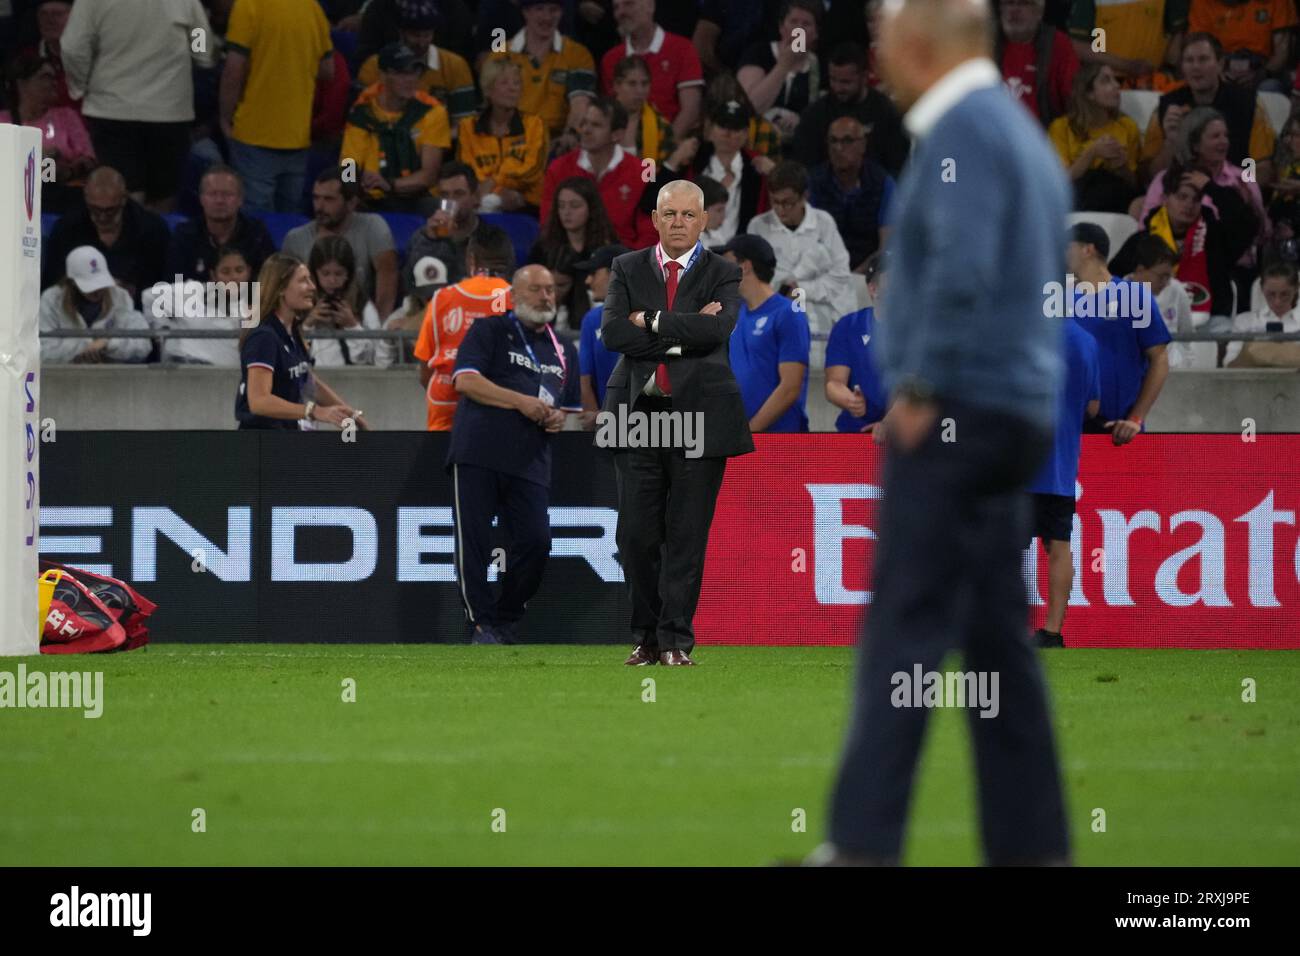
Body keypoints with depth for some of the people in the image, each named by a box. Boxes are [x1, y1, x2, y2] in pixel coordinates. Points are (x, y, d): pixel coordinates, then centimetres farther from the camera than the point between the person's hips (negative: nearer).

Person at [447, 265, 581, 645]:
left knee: (536, 542, -7)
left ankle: (508, 618, 12)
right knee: (473, 542, -7)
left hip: (530, 463, 4)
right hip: (478, 454, -4)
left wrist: (558, 418, 3)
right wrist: (521, 402, -15)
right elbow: (465, 380, -8)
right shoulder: (490, 330, 5)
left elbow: (568, 406, 29)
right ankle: (483, 623, -1)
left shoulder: (564, 351, 22)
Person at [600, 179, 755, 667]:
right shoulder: (627, 269, 10)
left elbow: (718, 329, -14)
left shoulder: (722, 274, 5)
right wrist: (683, 334, -11)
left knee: (686, 535, -2)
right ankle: (646, 636, 11)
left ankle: (676, 640, 1)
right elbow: (612, 332, -6)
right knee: (636, 534, 1)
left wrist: (651, 322, -10)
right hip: (638, 414, 2)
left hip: (699, 415, -2)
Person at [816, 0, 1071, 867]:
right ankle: (1030, 843, 8)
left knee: (904, 633, -9)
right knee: (997, 638, 9)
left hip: (958, 412, -9)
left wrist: (920, 391, -17)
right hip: (1016, 411, 10)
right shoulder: (1022, 131, 17)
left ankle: (864, 844, -11)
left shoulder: (963, 130, -13)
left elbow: (962, 269, -26)